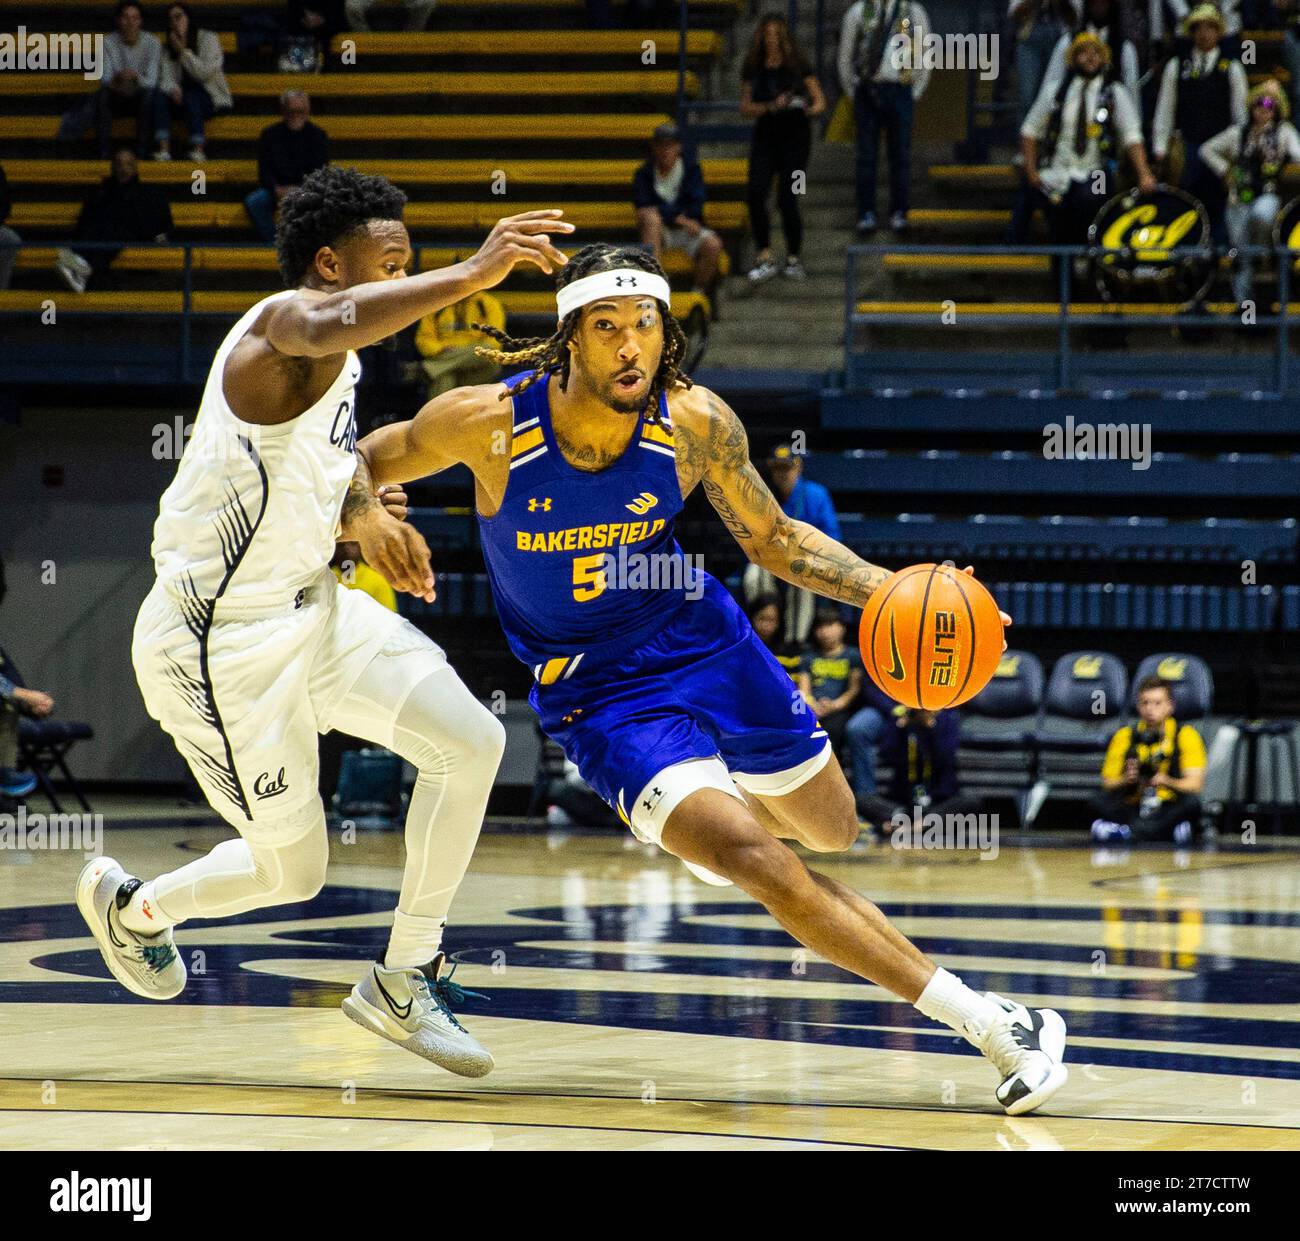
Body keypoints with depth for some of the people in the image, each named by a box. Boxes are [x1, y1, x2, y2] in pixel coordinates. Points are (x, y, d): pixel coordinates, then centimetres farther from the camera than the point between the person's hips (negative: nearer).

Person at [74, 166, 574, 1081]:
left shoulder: (337, 368, 12)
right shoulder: (288, 321, -19)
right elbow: (337, 324, -46)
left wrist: (365, 519, 3)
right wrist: (473, 275, -56)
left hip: (307, 607, 9)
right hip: (221, 640, -9)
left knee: (472, 742, -6)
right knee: (293, 871, 2)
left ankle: (403, 982, 7)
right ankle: (132, 905, 33)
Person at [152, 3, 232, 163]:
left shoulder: (209, 39, -3)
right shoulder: (168, 47, 10)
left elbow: (204, 73, -15)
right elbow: (167, 78, -3)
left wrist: (183, 51, -16)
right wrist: (173, 89, -26)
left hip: (213, 97, -4)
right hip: (184, 95, 4)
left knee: (190, 97, -36)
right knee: (159, 95, -26)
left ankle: (199, 149, -43)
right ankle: (163, 148, -38)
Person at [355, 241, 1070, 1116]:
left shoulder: (697, 423, -16)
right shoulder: (489, 422, -21)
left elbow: (773, 537, -1)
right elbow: (367, 463, -3)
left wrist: (891, 592, -15)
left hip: (700, 640, 4)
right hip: (599, 691, -4)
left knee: (832, 832, 17)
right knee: (760, 863, -22)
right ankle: (986, 1022, -19)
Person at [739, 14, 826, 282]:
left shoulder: (798, 64, -1)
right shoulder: (752, 68, 5)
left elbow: (820, 101, 1)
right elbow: (745, 108, 4)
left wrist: (811, 109, -21)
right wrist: (770, 107, -13)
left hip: (795, 136, -2)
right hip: (765, 135, 2)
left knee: (787, 199, -7)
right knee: (755, 194, -14)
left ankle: (794, 260, 10)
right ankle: (764, 258, -6)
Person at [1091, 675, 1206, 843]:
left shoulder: (1185, 735, 3)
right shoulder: (1124, 736, 8)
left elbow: (1195, 784, -8)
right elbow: (1107, 784, 3)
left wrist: (1167, 782, -28)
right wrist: (1126, 780, -19)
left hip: (1170, 811, -1)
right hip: (1133, 810, 1)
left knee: (1192, 803, -33)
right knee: (1100, 801, -27)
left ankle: (1126, 832, -35)